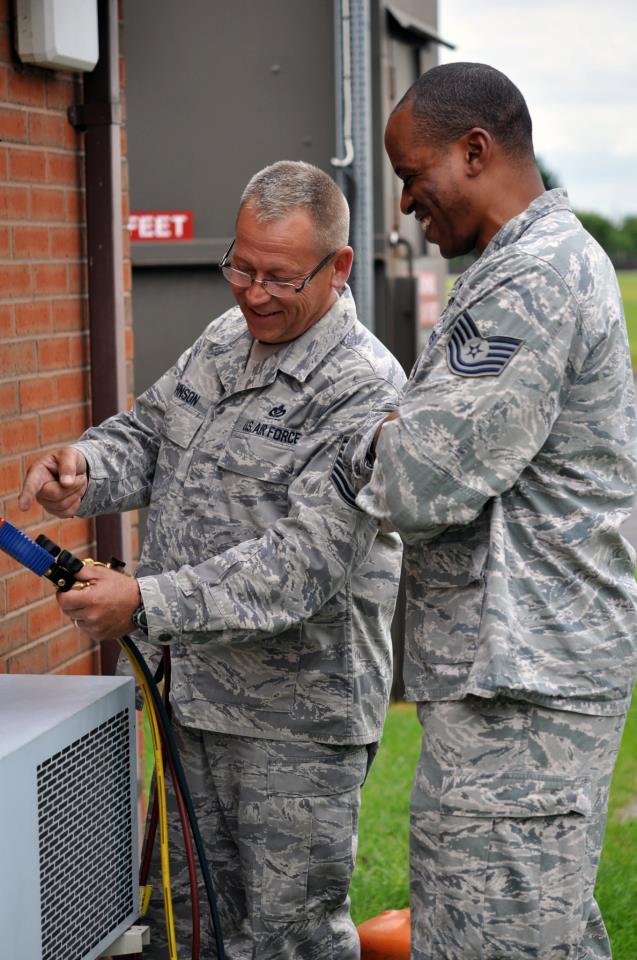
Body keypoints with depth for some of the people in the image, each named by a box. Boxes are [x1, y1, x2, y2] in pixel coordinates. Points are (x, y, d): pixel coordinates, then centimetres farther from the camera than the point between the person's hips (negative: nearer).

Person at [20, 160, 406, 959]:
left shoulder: (364, 388, -18)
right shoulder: (224, 340, 9)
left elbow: (306, 562, -26)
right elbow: (149, 434, 15)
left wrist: (146, 603, -31)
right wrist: (89, 468, -10)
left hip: (297, 716, -8)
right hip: (195, 689, 8)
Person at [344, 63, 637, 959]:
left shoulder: (530, 284, -18)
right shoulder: (558, 256, 17)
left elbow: (422, 486, -22)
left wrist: (363, 443, -2)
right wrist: (399, 433, 3)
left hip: (518, 688, -11)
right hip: (542, 665, 11)